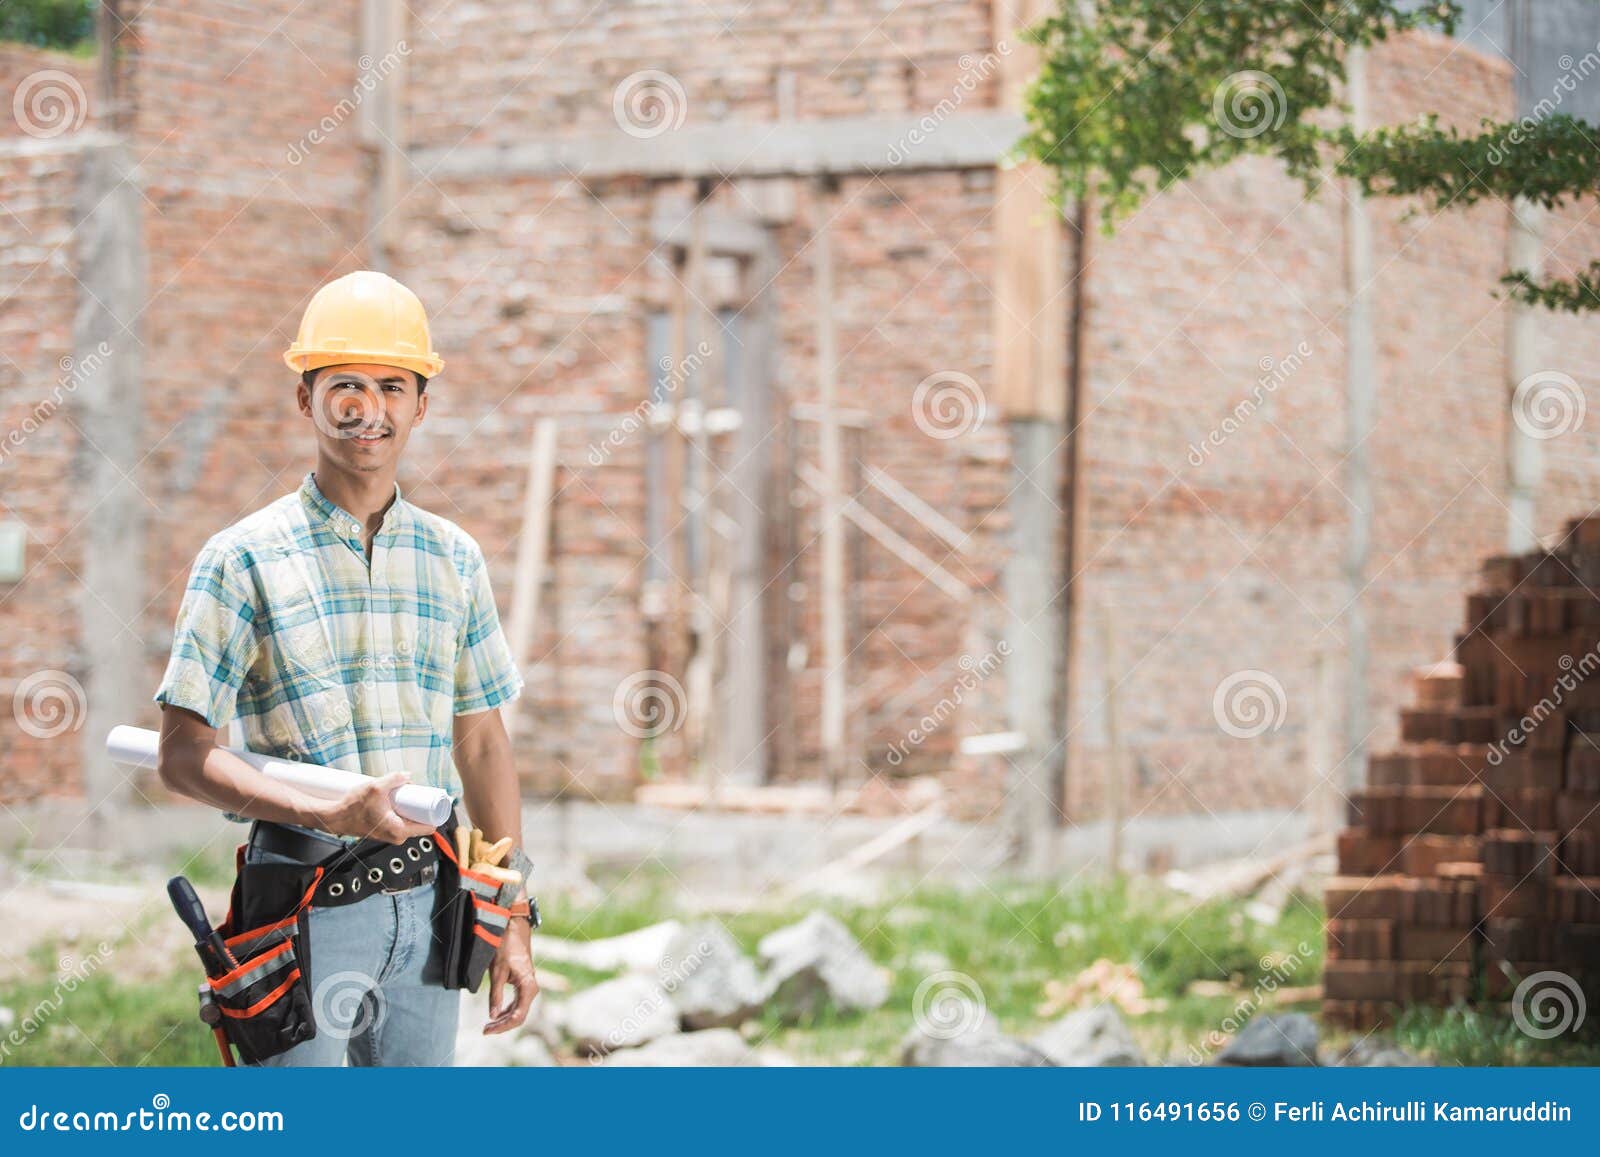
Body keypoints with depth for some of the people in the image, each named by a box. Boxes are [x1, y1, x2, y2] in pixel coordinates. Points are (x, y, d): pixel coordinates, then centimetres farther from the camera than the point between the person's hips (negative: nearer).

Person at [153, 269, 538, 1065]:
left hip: (425, 907, 4)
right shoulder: (244, 560, -4)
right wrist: (329, 815, -20)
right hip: (307, 903, -4)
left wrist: (513, 919, 10)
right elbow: (183, 758, -8)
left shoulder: (454, 560, 11)